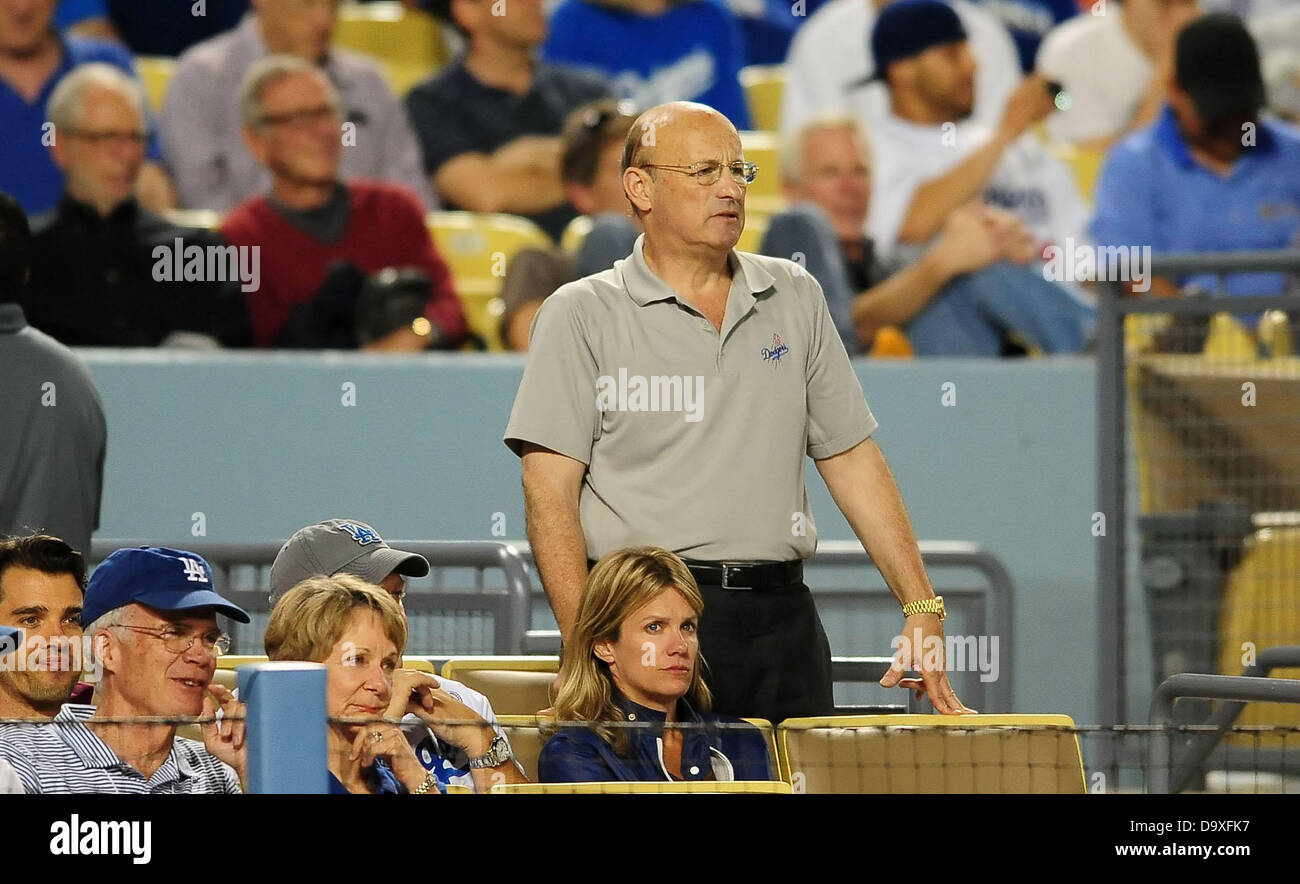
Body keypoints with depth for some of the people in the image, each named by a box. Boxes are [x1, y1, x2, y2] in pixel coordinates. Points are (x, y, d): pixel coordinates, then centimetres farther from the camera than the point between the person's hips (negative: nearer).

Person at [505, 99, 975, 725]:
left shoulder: (795, 299, 15)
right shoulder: (582, 315, 2)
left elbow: (853, 461, 16)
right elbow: (550, 492, -5)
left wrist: (921, 608, 7)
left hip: (782, 618, 4)